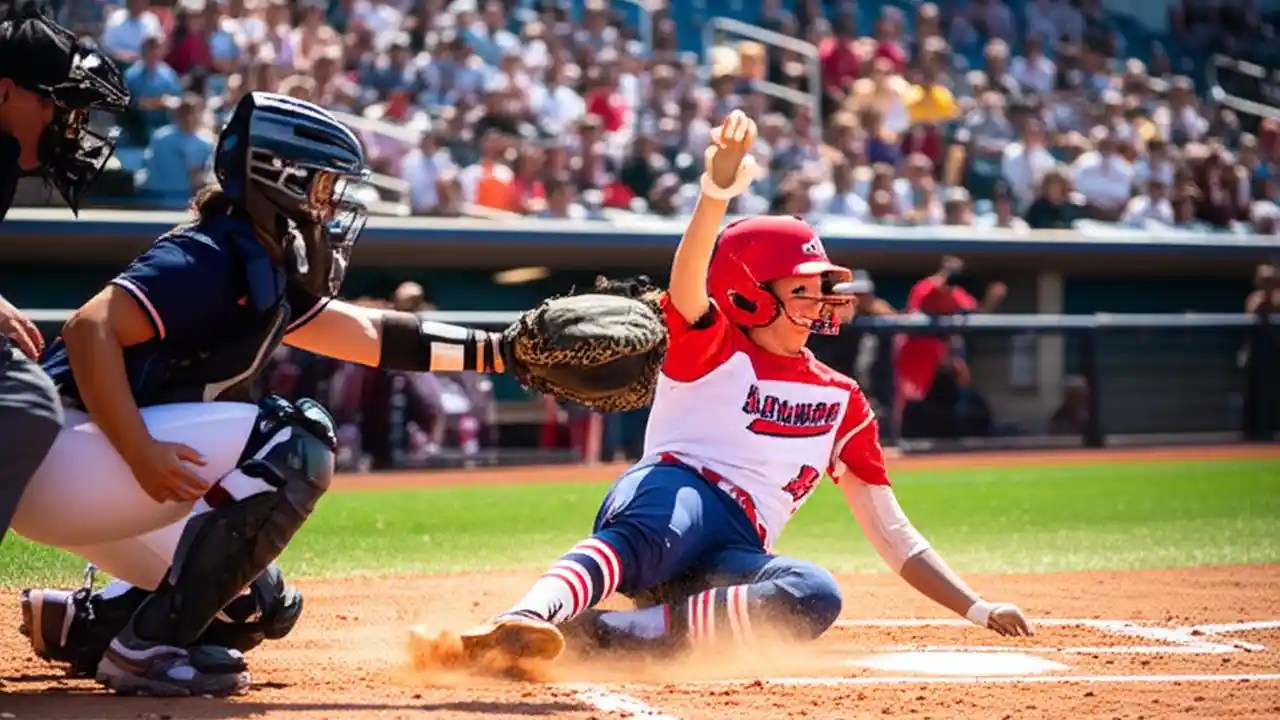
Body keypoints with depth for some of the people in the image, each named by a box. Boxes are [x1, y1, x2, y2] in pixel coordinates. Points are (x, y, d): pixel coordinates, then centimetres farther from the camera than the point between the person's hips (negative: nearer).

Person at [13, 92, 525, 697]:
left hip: (94, 487, 10)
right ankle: (148, 645, -16)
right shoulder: (212, 258, -16)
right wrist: (141, 454, -30)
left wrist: (504, 350, 18)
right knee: (294, 440, -19)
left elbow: (369, 334, 20)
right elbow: (91, 328, -26)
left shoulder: (268, 273, 13)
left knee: (261, 606, 17)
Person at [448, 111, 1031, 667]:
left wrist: (978, 609, 15)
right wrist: (719, 191, -35)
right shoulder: (710, 345, 11)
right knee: (668, 519, -40)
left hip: (733, 557, 3)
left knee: (815, 597, -32)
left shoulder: (840, 399, 24)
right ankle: (527, 621, -66)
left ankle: (597, 636, -40)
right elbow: (688, 279, -14)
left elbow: (890, 532, 26)